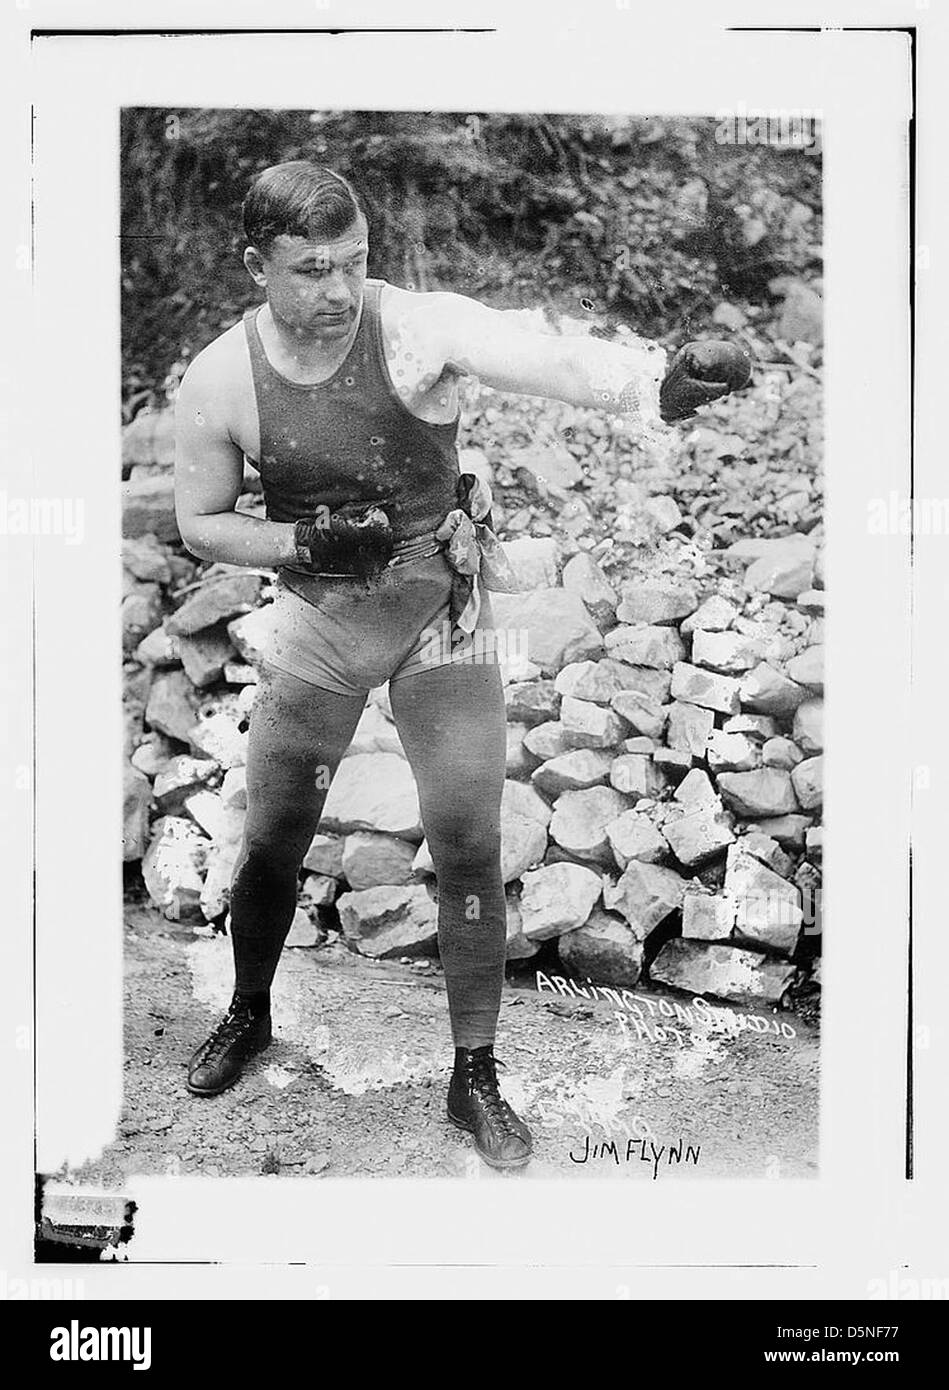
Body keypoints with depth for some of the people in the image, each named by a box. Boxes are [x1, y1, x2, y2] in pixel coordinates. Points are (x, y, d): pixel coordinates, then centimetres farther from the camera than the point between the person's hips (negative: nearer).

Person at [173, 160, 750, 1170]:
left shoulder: (419, 327, -21)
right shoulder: (218, 380, -13)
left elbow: (546, 360, -38)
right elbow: (200, 524, -1)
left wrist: (656, 383, -58)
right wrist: (303, 540, -20)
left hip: (441, 609, -2)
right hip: (316, 621, 2)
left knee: (469, 849, -2)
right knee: (270, 842, 13)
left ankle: (475, 1077, 18)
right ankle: (248, 1015, 42)